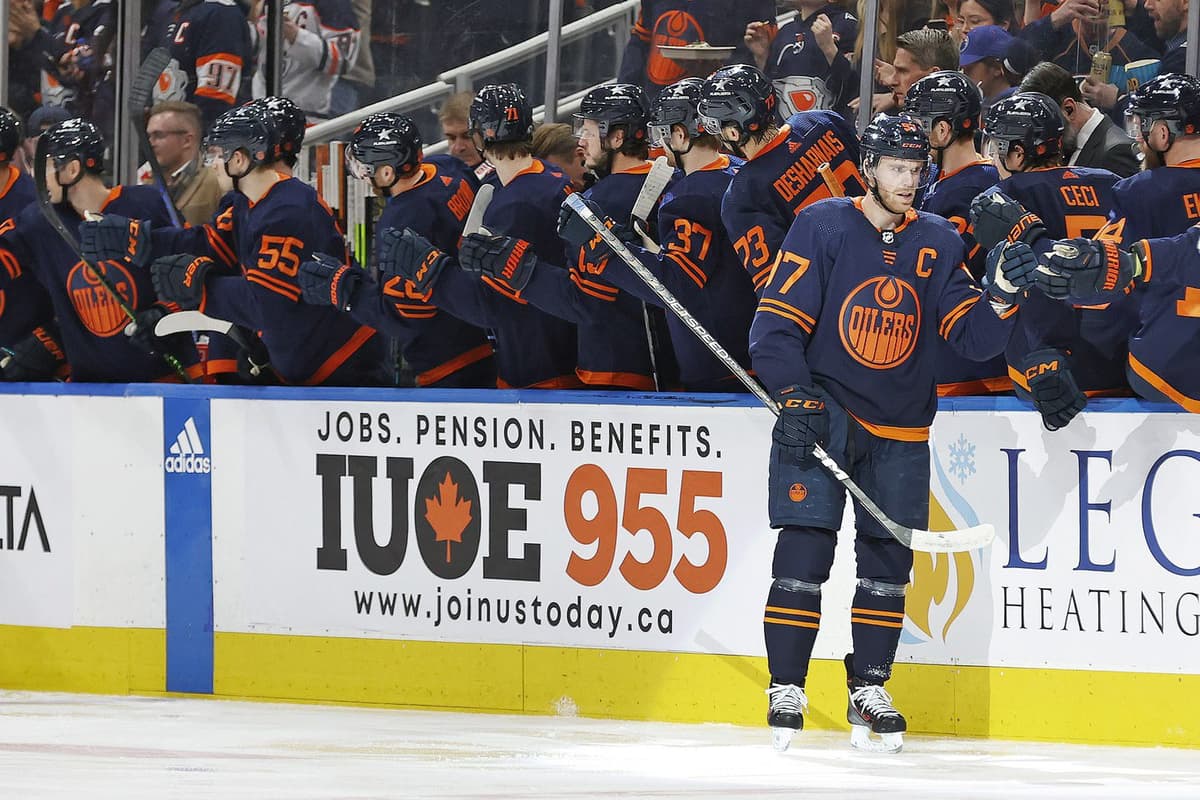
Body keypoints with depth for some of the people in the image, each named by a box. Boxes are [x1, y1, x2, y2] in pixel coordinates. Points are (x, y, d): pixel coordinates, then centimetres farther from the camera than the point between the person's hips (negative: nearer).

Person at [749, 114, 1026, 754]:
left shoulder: (938, 244, 6)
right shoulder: (822, 228, -5)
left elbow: (973, 337, 2)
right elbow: (776, 324, -7)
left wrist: (1001, 294, -17)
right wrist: (797, 402, -18)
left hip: (900, 428, 4)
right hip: (821, 412, -4)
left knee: (889, 559, 4)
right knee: (804, 550, -11)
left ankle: (868, 693, 15)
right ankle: (786, 692, -5)